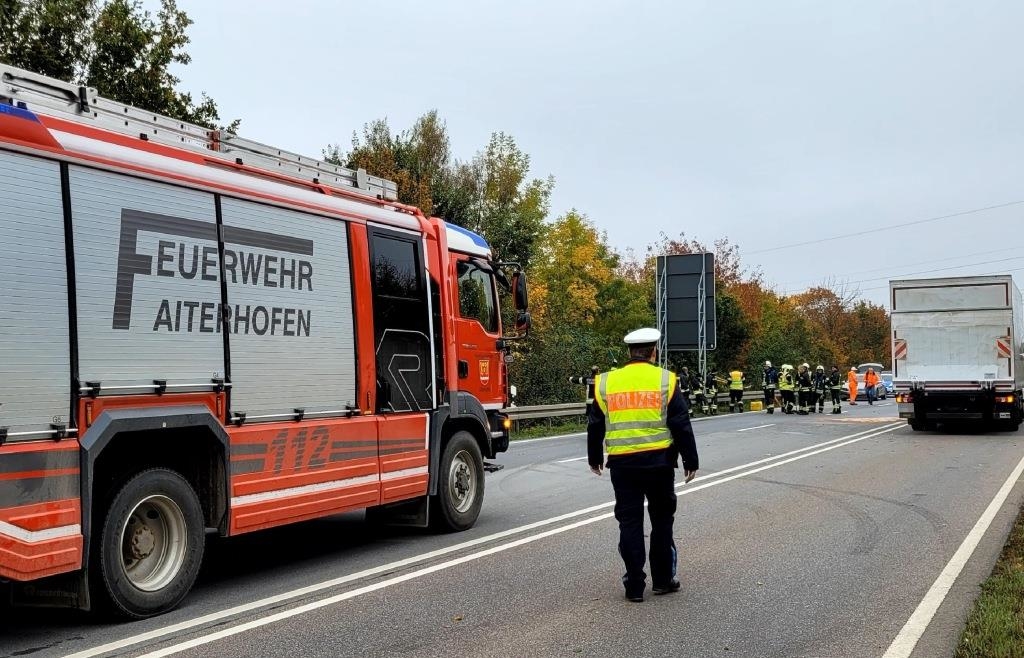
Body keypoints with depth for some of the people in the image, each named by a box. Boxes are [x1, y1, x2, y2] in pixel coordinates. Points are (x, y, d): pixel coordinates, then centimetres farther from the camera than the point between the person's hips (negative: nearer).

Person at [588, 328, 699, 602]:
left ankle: (634, 585, 9)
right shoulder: (665, 380, -2)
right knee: (662, 520, 14)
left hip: (622, 464, 1)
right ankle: (663, 579, 20)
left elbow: (595, 426, 11)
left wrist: (594, 458, 24)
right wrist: (690, 460, 7)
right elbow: (681, 425, -2)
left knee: (630, 522, 7)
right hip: (659, 461, -1)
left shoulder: (606, 382, 4)